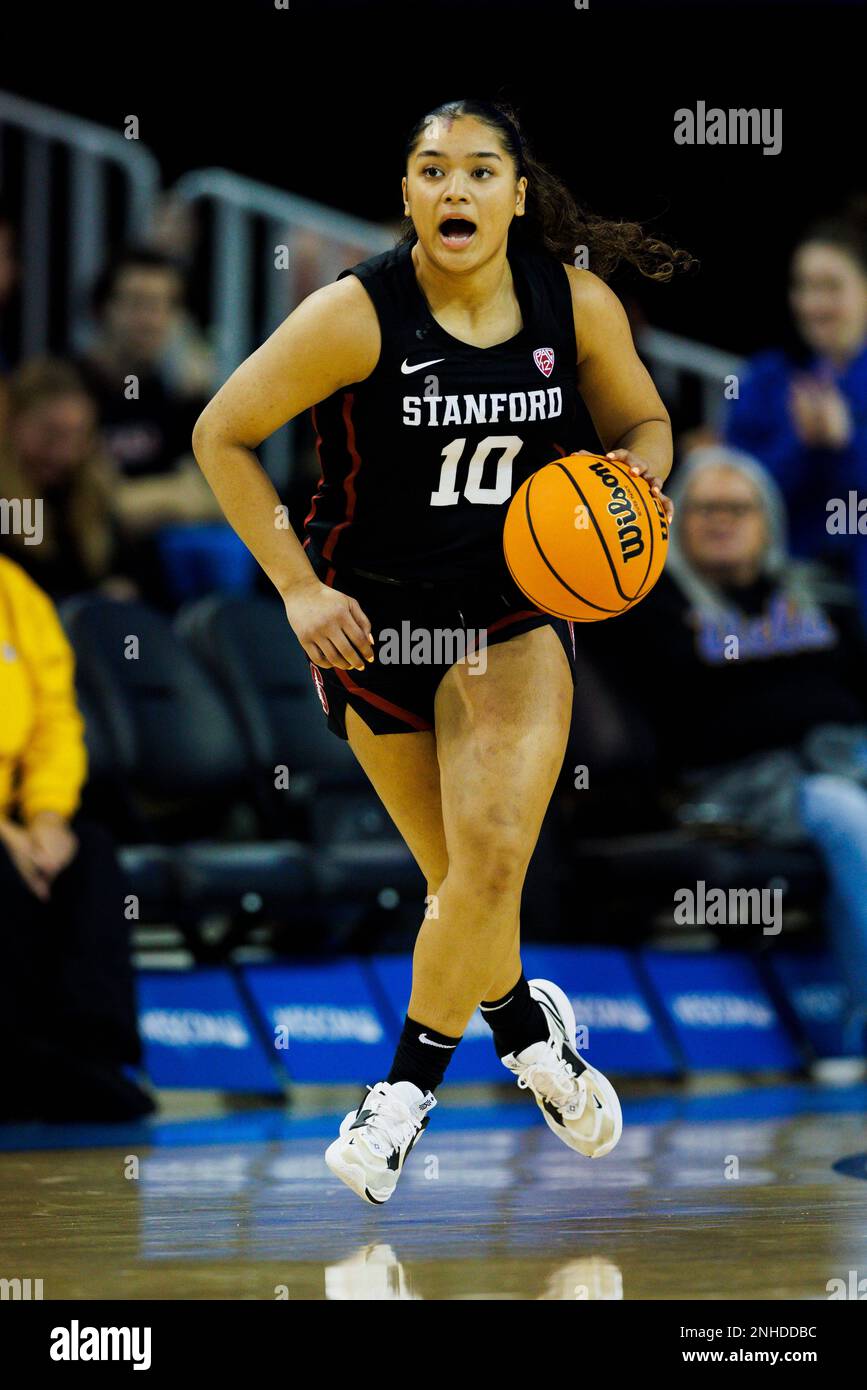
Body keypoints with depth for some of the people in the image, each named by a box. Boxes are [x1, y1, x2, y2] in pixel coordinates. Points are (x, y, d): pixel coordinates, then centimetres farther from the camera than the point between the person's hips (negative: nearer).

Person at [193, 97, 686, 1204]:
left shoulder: (579, 305, -9)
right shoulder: (359, 315, -19)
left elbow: (643, 420, 10)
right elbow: (221, 436, -10)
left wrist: (640, 474, -13)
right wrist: (298, 589, -12)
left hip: (518, 607, 1)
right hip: (374, 615, -1)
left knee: (492, 861, -16)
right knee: (459, 877, 7)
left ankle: (410, 1081, 4)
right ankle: (523, 1024, 39)